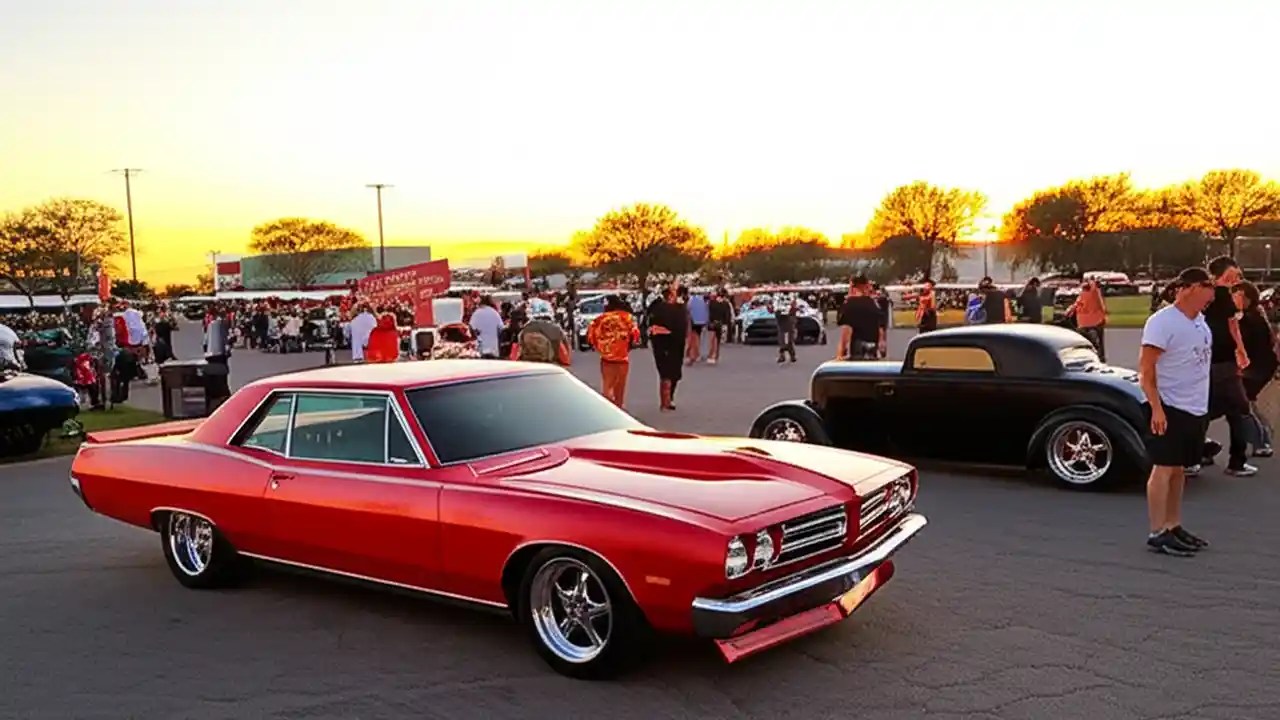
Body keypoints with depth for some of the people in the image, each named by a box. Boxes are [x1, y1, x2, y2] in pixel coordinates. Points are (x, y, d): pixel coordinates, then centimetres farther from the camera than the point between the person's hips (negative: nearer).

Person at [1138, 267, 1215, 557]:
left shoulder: (1199, 321, 13)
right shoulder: (1162, 321, -14)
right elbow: (1145, 369, -17)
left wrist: (1202, 406, 16)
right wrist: (1156, 408, -23)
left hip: (1196, 410, 8)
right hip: (1170, 408, -8)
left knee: (1178, 469, 13)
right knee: (1163, 469, -6)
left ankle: (1174, 527, 20)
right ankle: (1158, 533, -2)